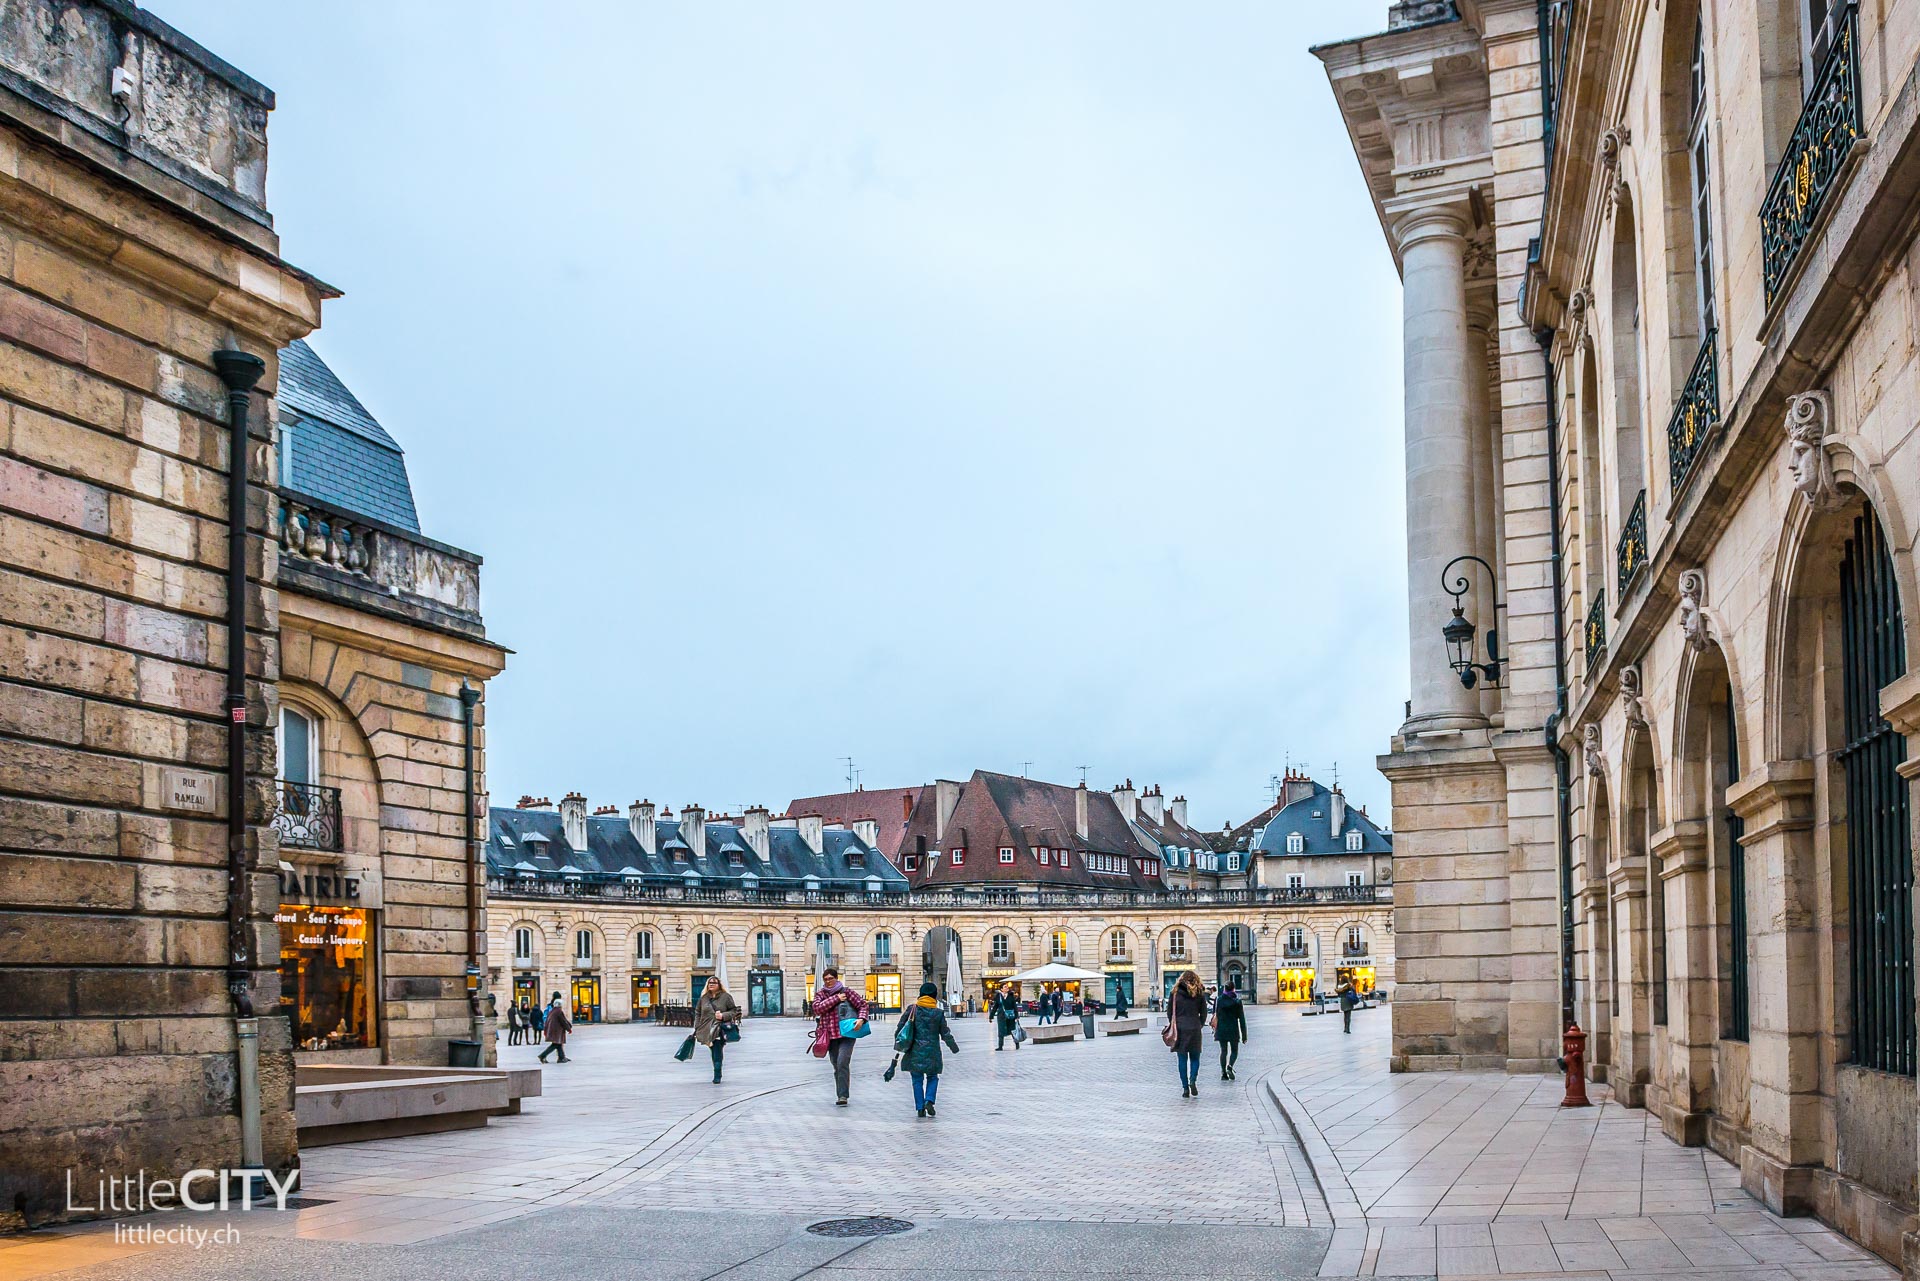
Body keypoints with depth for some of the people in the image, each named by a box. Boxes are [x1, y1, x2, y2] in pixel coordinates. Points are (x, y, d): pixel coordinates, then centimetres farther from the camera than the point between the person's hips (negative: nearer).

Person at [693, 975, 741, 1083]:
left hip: (720, 1029, -4)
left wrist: (723, 1016, -12)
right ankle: (717, 1074, 19)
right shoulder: (703, 997, 12)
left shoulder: (726, 996, 2)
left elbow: (734, 1011, 5)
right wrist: (697, 1029, 9)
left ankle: (717, 1076, -14)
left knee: (717, 1053, -15)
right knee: (714, 1052, 7)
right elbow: (697, 1013, 15)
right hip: (707, 1029, 4)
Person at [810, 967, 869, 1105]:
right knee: (836, 1066, 9)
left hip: (846, 1033, -4)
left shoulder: (846, 991, 4)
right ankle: (841, 1095, 18)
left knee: (842, 1063, -17)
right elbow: (818, 1008, -8)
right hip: (830, 1035, 4)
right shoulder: (820, 994, 10)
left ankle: (843, 1096, -17)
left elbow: (862, 1004, 6)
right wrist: (836, 998, -11)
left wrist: (861, 1018, -12)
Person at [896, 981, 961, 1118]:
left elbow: (900, 1027, -1)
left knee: (917, 1080, 9)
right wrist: (954, 1047, 19)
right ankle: (929, 1100, -5)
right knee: (932, 1078, 16)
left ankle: (920, 1108, 5)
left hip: (914, 1052, 0)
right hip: (932, 1053, 0)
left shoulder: (911, 1009, -4)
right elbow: (946, 1034, 3)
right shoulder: (938, 1013, -4)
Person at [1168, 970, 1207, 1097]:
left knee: (1182, 1060, 6)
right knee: (1195, 1058, 10)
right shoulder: (1199, 993, 1)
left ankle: (1185, 1088, 3)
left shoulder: (1175, 993, 1)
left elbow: (1169, 1012, 3)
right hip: (1194, 1029, 0)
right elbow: (1204, 1013, 4)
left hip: (1179, 1029, 0)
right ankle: (1193, 1080, -14)